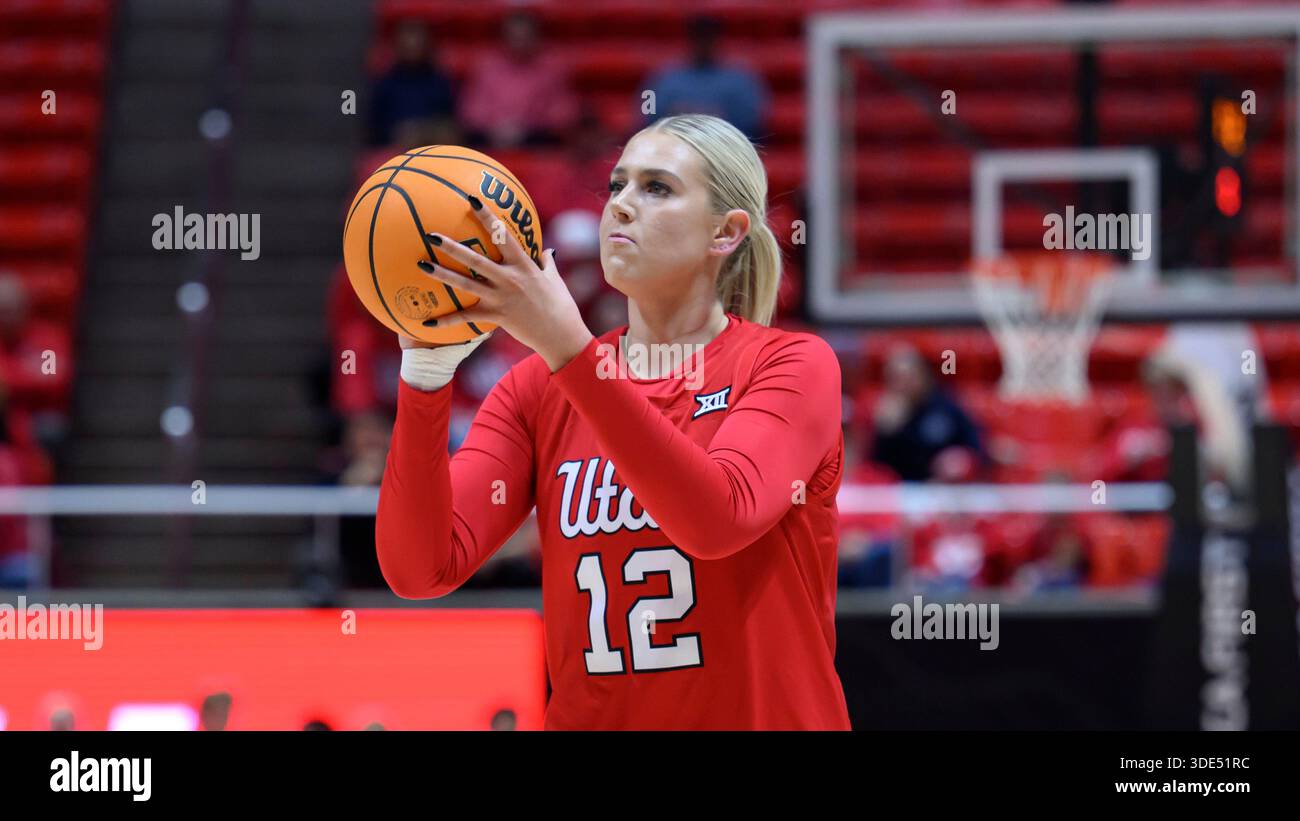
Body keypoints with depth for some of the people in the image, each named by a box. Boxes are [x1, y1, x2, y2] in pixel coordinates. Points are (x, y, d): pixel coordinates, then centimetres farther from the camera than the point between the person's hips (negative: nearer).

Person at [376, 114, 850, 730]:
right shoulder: (539, 387, 5)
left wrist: (567, 346, -26)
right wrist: (425, 371, -17)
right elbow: (420, 569, -6)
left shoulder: (793, 365, -3)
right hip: (588, 719, 3)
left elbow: (718, 519, -22)